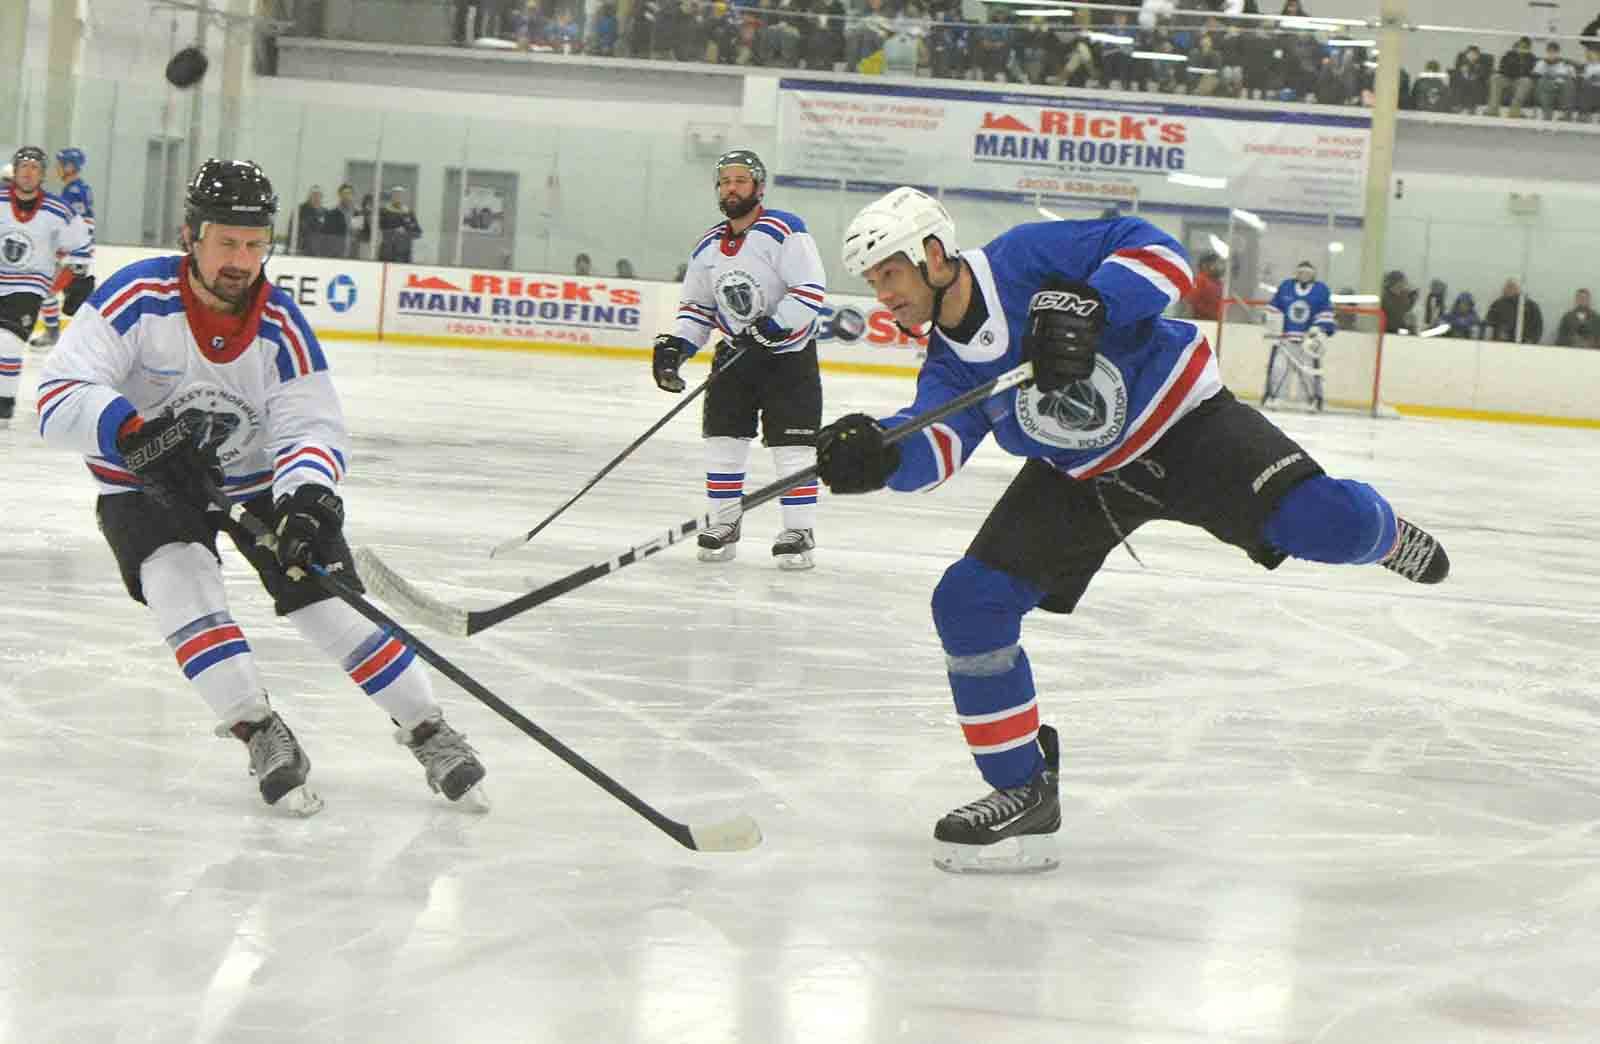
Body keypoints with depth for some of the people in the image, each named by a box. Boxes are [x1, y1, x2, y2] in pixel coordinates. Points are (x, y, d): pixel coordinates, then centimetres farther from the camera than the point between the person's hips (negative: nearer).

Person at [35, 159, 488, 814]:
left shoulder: (282, 326, -17)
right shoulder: (137, 300, -25)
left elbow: (313, 428, -20)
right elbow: (60, 398, -31)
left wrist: (305, 498, -42)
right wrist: (139, 435, -50)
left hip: (255, 477, 2)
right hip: (147, 485, -2)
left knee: (329, 595, -7)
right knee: (179, 576, -29)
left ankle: (428, 732, 6)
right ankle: (260, 734, -23)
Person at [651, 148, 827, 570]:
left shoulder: (785, 231, -16)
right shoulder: (707, 247, 6)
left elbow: (810, 293, -21)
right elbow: (696, 306, 14)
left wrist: (771, 329, -27)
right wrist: (675, 345, -2)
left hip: (789, 355, -6)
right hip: (735, 353, 6)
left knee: (791, 447, -7)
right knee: (723, 441, 3)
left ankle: (800, 531, 0)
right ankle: (725, 525, 15)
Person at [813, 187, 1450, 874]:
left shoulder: (1028, 258, -21)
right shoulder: (948, 366, -4)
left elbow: (1157, 253, -26)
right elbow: (936, 445, -23)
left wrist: (1085, 306, -42)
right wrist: (876, 451, -44)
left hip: (1182, 420, -5)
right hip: (1078, 477, 6)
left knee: (1319, 525, -25)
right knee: (967, 602, -9)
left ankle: (1380, 534, 15)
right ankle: (1023, 789, 3)